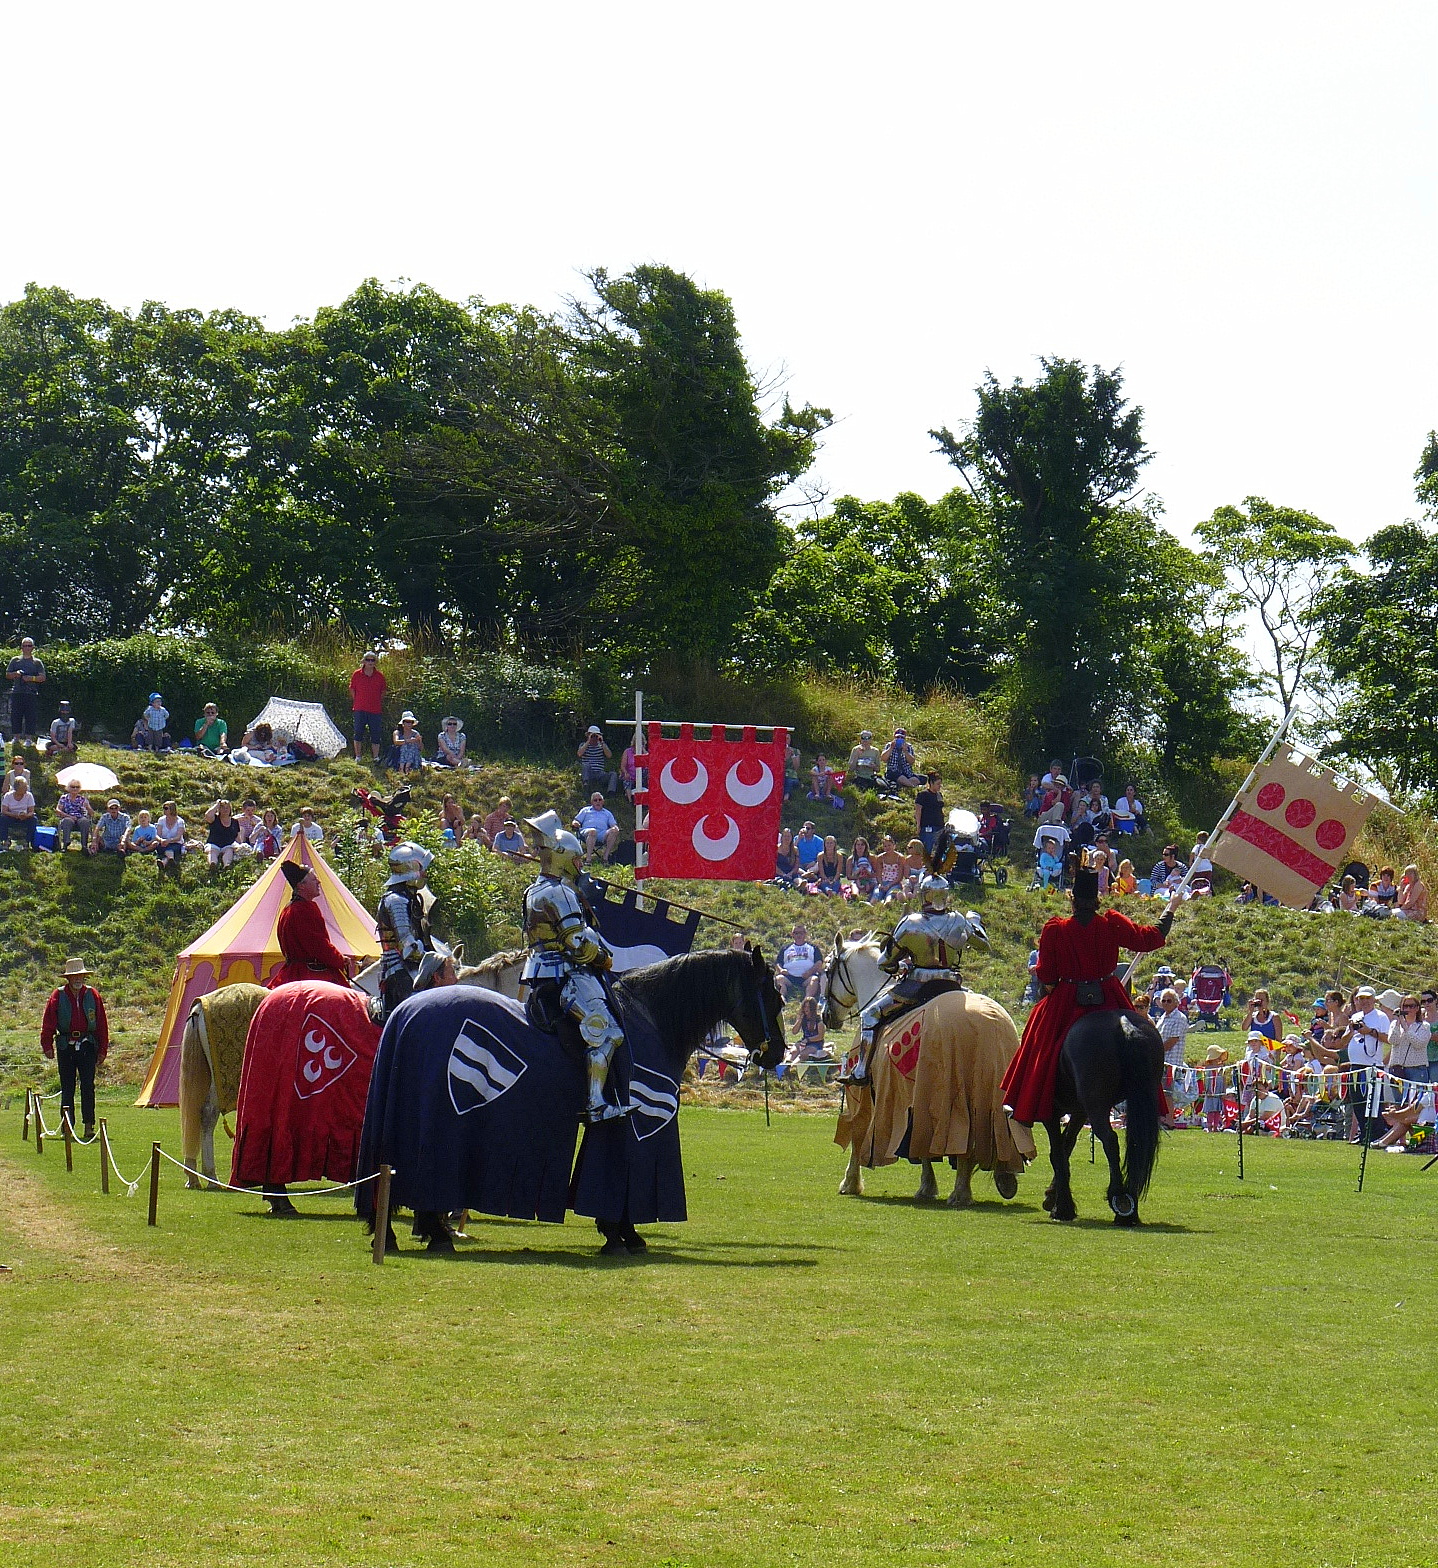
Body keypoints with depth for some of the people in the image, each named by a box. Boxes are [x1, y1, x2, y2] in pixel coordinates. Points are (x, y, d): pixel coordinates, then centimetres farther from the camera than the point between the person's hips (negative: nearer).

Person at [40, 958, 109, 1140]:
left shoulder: (93, 995, 5)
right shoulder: (58, 995, 1)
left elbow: (102, 1024, 9)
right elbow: (48, 1023, 4)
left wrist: (102, 1050, 7)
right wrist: (47, 1046, -3)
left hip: (87, 1046, 0)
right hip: (65, 1046, 0)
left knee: (88, 1086, -5)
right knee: (67, 1087, 3)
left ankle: (89, 1125, -3)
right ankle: (67, 1126, 6)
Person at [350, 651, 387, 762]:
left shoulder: (380, 676, 3)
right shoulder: (357, 674, 1)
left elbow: (383, 691, 13)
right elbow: (352, 690, 10)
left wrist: (378, 702, 9)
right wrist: (356, 702, 6)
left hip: (376, 710, 0)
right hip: (360, 709, 0)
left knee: (376, 734, 3)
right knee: (358, 733, 3)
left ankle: (375, 756, 10)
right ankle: (357, 756, 10)